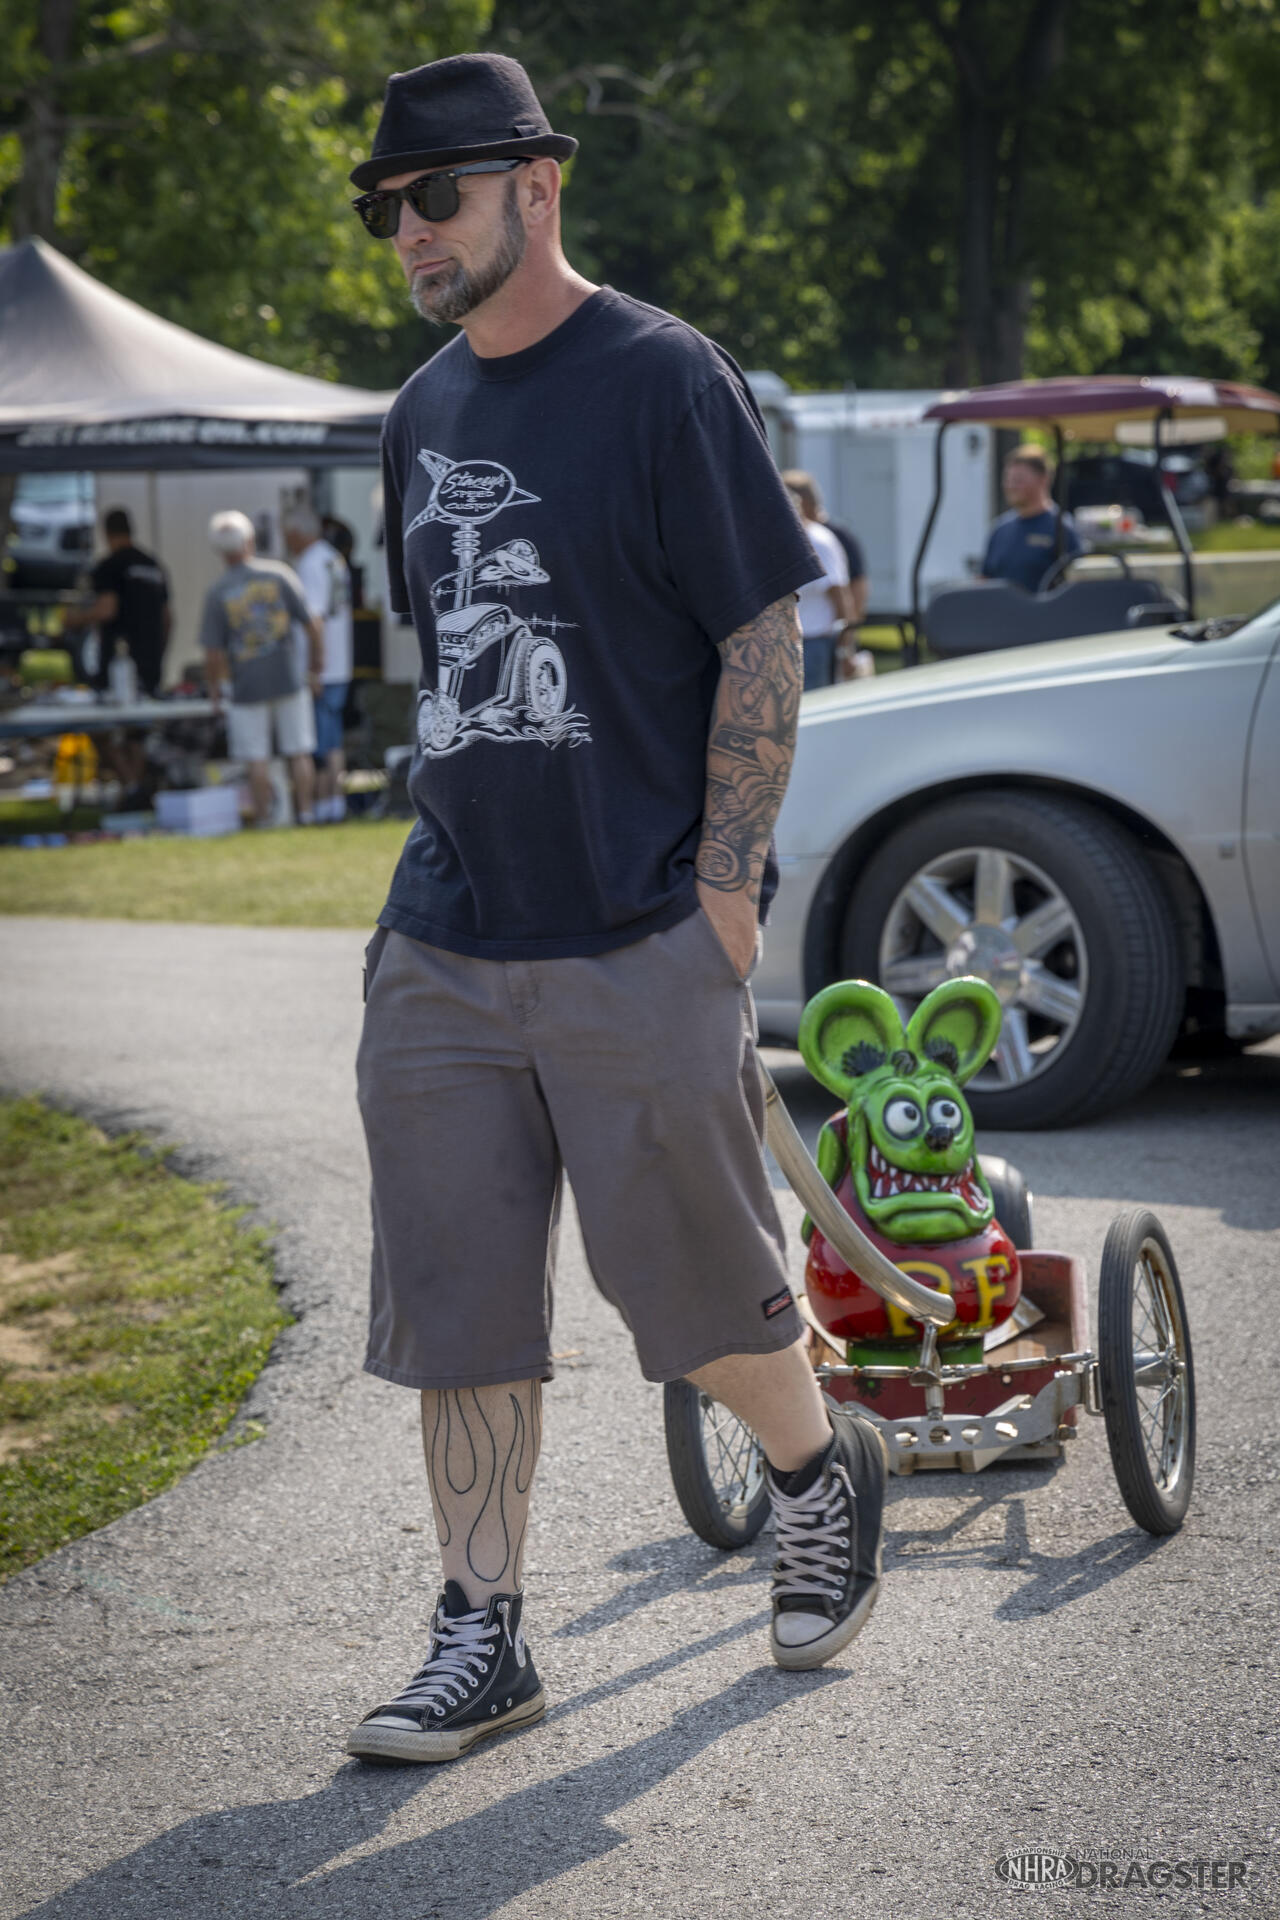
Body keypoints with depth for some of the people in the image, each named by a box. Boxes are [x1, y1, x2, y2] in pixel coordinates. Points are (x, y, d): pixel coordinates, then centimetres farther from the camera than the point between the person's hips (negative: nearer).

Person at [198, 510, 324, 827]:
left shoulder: (217, 594, -7)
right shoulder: (279, 574, -4)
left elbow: (213, 655, -8)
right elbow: (313, 626, -4)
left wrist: (213, 686, 10)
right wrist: (316, 668, 7)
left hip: (247, 685, -1)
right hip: (288, 679, 1)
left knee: (257, 759, 6)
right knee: (299, 751, 9)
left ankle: (263, 817, 8)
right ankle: (306, 813, 10)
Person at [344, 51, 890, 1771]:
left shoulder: (662, 380, -8)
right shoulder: (426, 412, 13)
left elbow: (766, 645, -9)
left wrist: (720, 897, -13)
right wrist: (461, 853, 16)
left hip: (639, 947, -6)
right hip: (444, 950, 6)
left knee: (696, 1280, 4)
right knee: (455, 1308, 5)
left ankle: (825, 1477, 33)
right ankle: (482, 1638, 15)